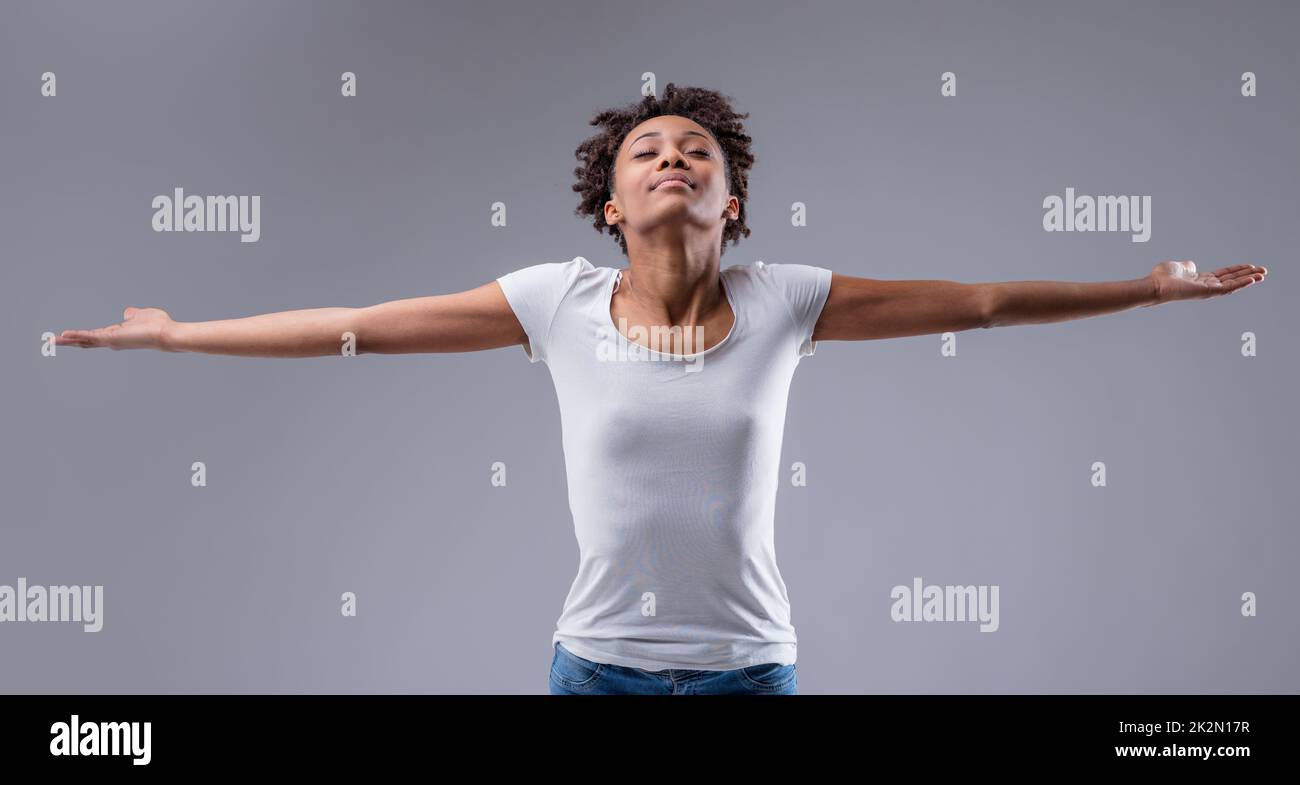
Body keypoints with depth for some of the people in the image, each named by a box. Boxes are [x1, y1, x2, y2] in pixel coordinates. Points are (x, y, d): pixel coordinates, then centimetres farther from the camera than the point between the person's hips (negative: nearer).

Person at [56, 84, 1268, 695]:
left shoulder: (785, 301, -5)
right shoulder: (557, 302, -6)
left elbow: (977, 302, 1)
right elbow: (357, 328, -2)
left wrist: (1150, 287, 5)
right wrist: (174, 335, 1)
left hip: (748, 664, 0)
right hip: (599, 660, 0)